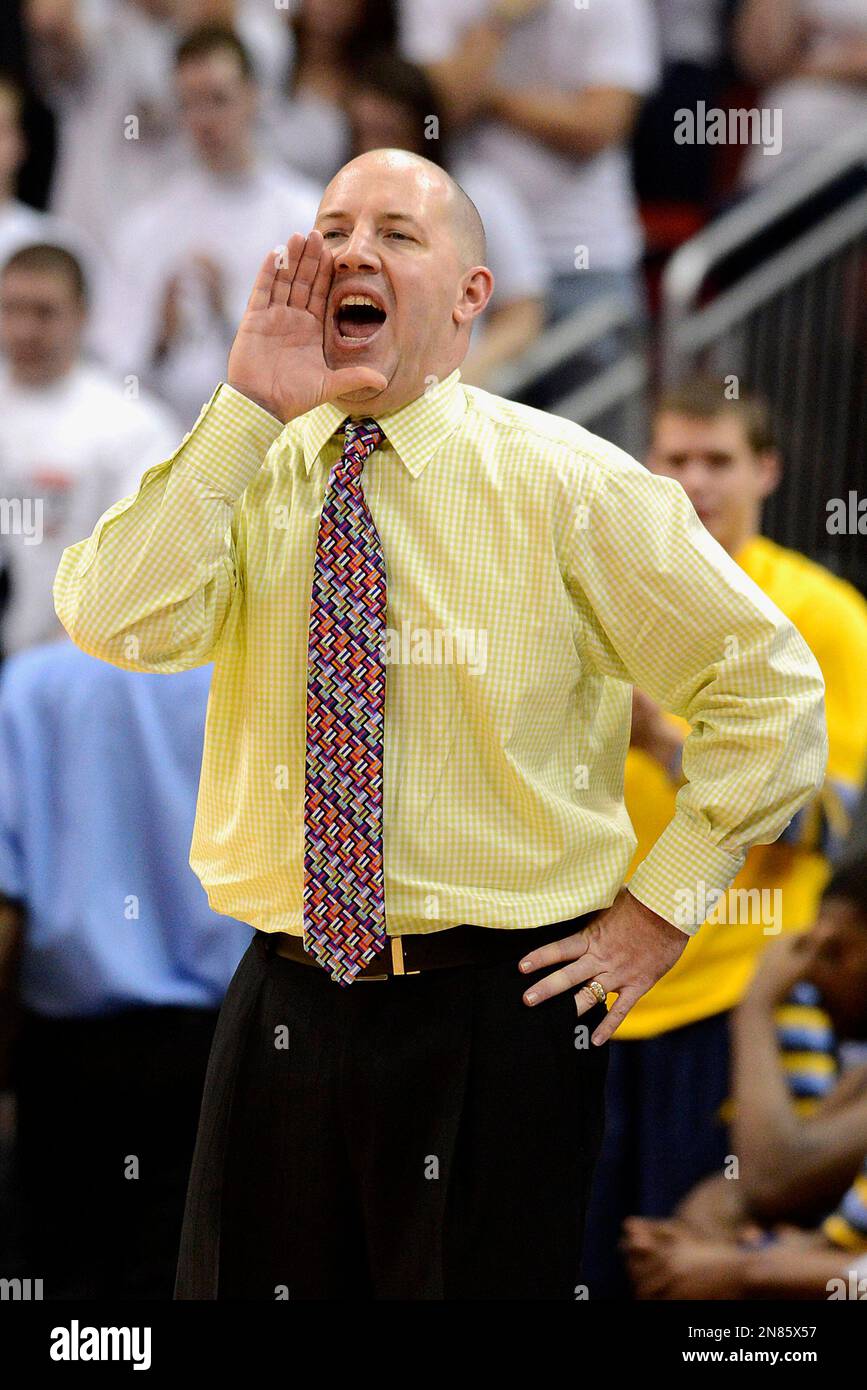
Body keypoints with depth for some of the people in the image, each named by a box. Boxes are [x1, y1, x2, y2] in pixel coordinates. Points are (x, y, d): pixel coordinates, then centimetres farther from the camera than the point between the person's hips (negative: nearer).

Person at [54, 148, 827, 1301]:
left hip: (494, 1018, -3)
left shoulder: (565, 485, -4)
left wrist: (657, 907, -4)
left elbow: (775, 695, 0)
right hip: (285, 1009, 3)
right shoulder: (251, 474, 4)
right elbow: (116, 624, -15)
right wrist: (249, 407, -16)